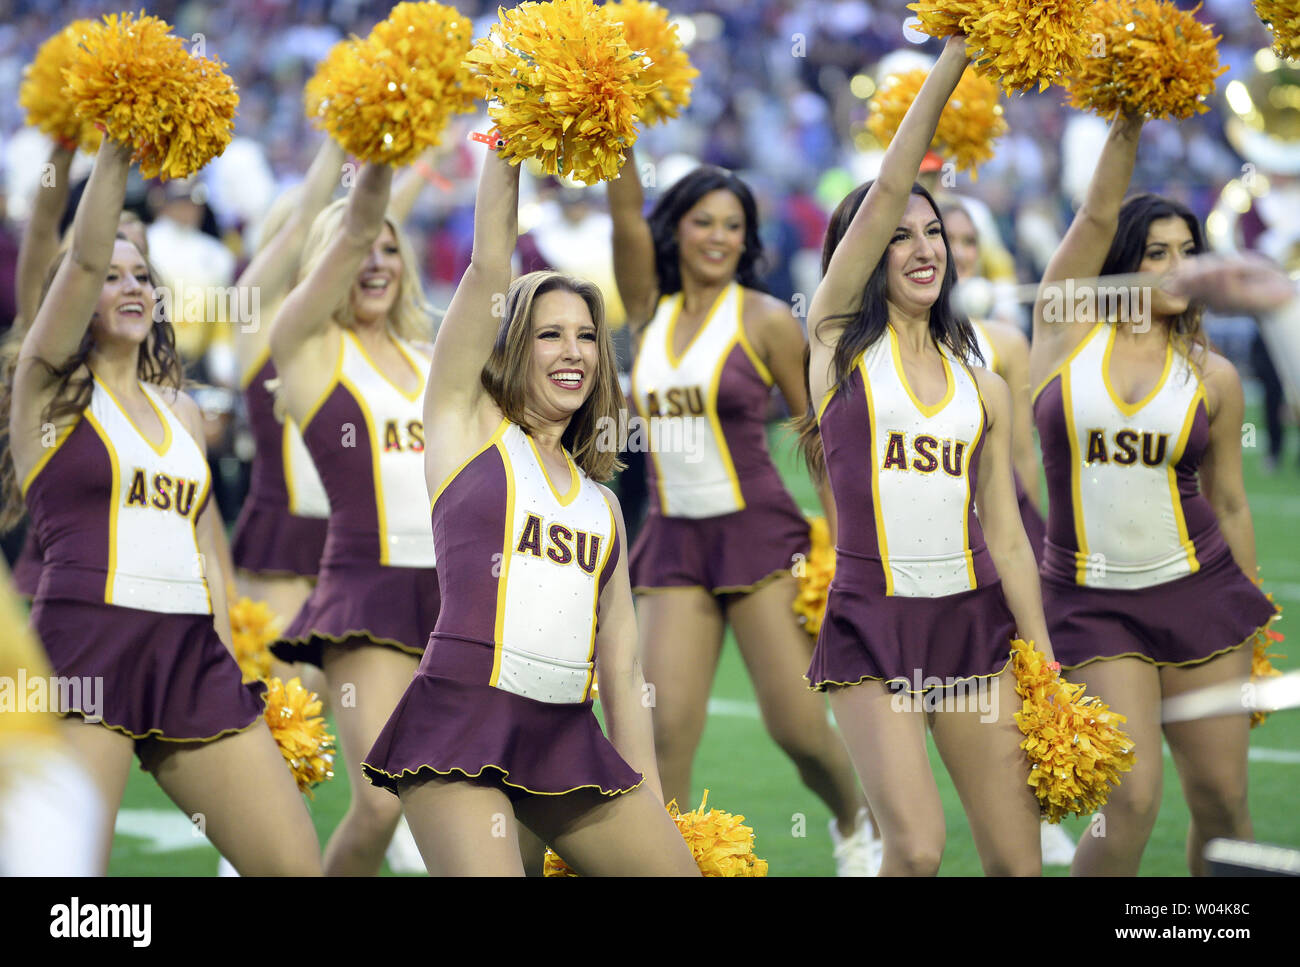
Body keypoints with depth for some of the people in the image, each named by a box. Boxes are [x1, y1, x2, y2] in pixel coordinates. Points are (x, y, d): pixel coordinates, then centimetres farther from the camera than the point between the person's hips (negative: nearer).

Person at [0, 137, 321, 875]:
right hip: (87, 642, -6)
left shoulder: (183, 412, 21)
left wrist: (230, 672, 17)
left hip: (192, 650, 6)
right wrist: (116, 151, -18)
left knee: (298, 865, -2)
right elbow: (84, 259, -12)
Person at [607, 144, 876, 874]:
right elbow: (627, 210, -4)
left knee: (798, 726, -3)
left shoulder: (766, 320, -3)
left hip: (759, 537, -3)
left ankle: (856, 824, 26)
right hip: (675, 542, 3)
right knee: (668, 727, -9)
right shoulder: (651, 308, 8)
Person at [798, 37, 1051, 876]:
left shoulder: (984, 388, 13)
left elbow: (1006, 534, 12)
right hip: (872, 625, -4)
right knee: (917, 847, -17)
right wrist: (957, 55, -8)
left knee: (1018, 861, -1)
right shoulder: (839, 341, 3)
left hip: (975, 620, 4)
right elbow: (886, 190, -6)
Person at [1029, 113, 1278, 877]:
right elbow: (1099, 214, -13)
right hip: (1092, 603, -2)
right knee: (1132, 802, -12)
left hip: (1200, 592, 2)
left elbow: (1229, 504, 10)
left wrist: (1254, 628, 12)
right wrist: (1128, 120, -18)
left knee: (1223, 800, 2)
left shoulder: (1213, 377, 3)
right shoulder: (1065, 328, 0)